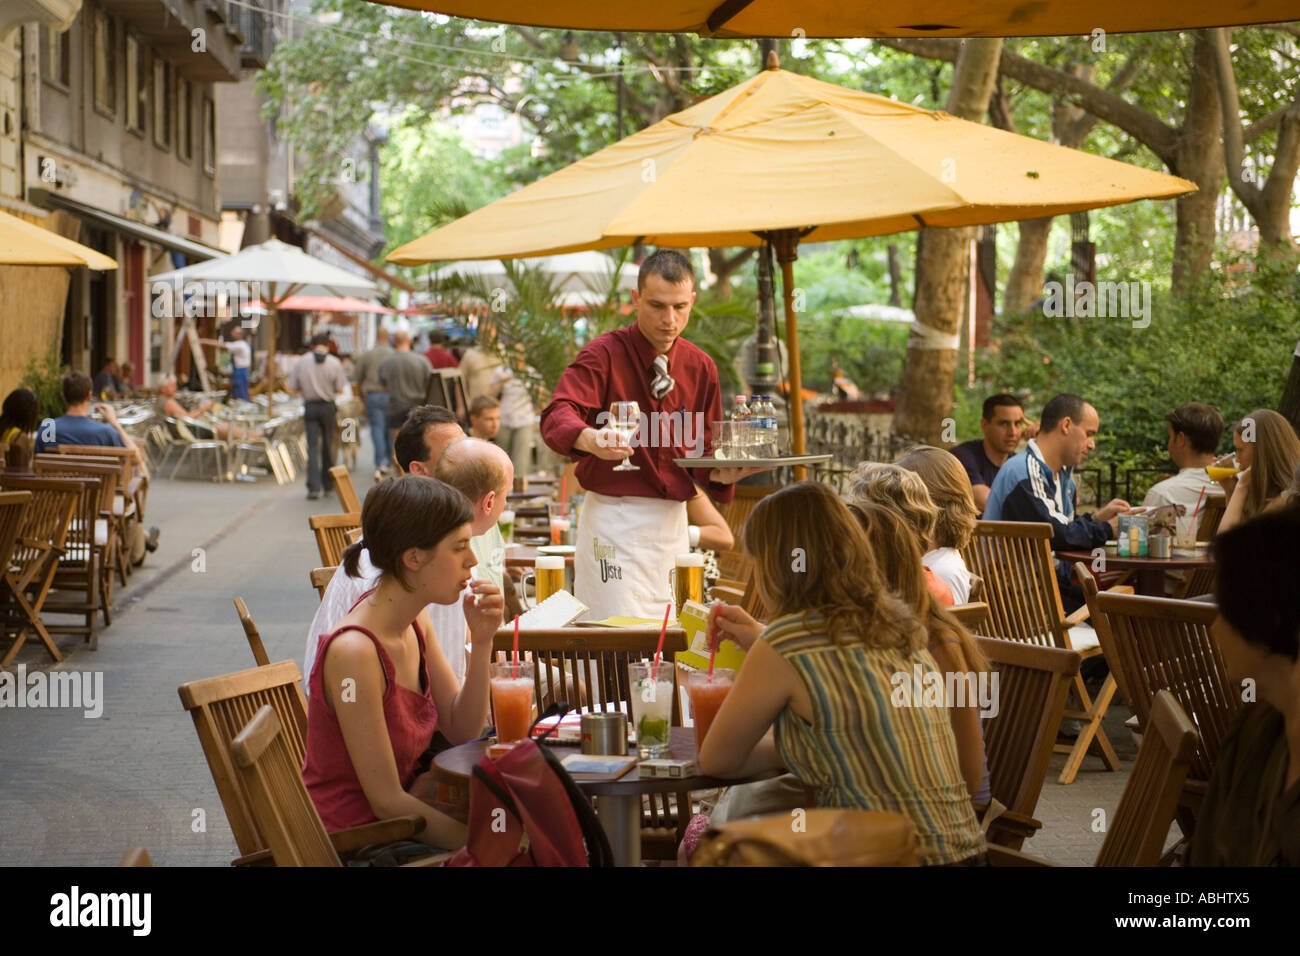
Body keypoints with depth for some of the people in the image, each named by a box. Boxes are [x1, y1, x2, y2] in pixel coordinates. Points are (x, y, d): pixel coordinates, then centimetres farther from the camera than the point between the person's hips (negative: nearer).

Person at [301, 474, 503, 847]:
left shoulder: (415, 621, 1)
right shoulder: (355, 651, -25)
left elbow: (462, 731, 5)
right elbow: (387, 801, -21)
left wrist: (481, 643, -8)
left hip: (389, 825, 8)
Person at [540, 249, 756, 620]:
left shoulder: (701, 366, 9)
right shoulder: (604, 354, -8)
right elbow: (556, 416, -24)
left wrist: (722, 474, -6)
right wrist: (589, 438, -46)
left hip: (674, 519, 6)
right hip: (613, 517, -6)